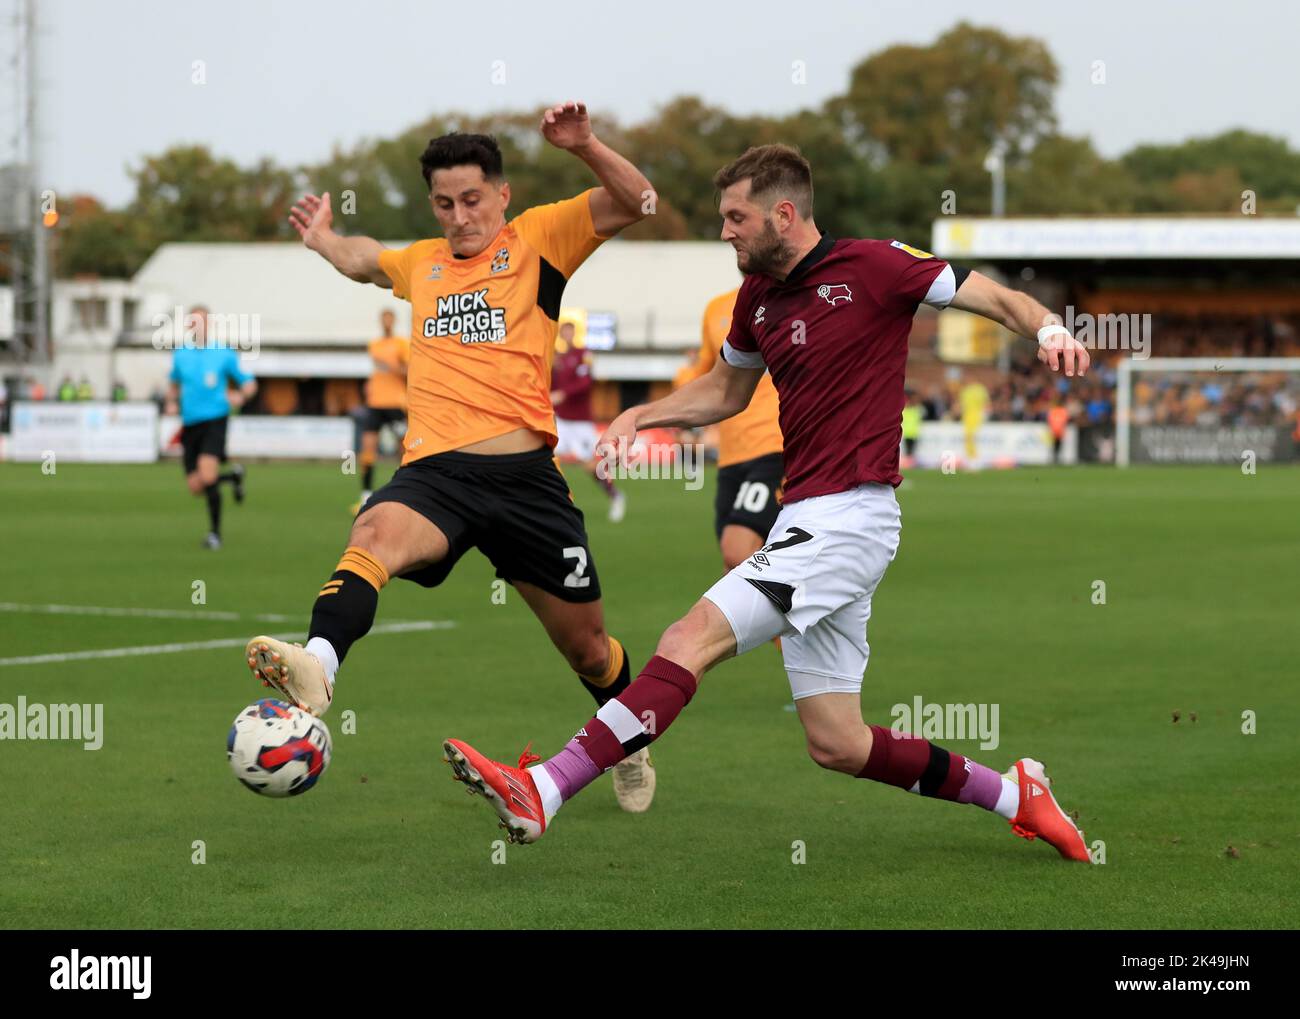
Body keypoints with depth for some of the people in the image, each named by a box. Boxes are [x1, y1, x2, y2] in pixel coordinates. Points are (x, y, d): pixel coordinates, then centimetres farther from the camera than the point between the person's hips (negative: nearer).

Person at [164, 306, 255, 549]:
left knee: (207, 477, -21)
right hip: (190, 423, 5)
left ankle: (215, 532, -4)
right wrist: (172, 402, 6)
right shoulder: (180, 353, 9)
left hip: (215, 419, -5)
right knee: (195, 487, 1)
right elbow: (174, 382, 26)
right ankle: (232, 475, 33)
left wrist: (241, 396, -18)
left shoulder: (224, 354, -2)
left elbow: (249, 383, 3)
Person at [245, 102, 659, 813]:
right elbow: (364, 260, 47)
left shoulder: (538, 240, 9)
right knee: (374, 534, -35)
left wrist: (582, 145, -14)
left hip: (523, 474, -2)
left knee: (587, 648, 9)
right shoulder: (420, 263, 23)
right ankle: (317, 665, -61)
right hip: (433, 472, 2)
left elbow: (635, 200, -2)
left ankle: (630, 747, 40)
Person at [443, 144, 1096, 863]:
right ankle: (1013, 795, 22)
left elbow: (999, 300, -4)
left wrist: (1049, 330, -25)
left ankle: (544, 791, -24)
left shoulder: (871, 267, -7)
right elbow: (727, 389, 31)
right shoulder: (757, 295, 15)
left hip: (848, 515, -9)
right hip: (806, 520, 9)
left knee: (692, 639, -19)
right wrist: (641, 416, 17)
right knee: (836, 744, 7)